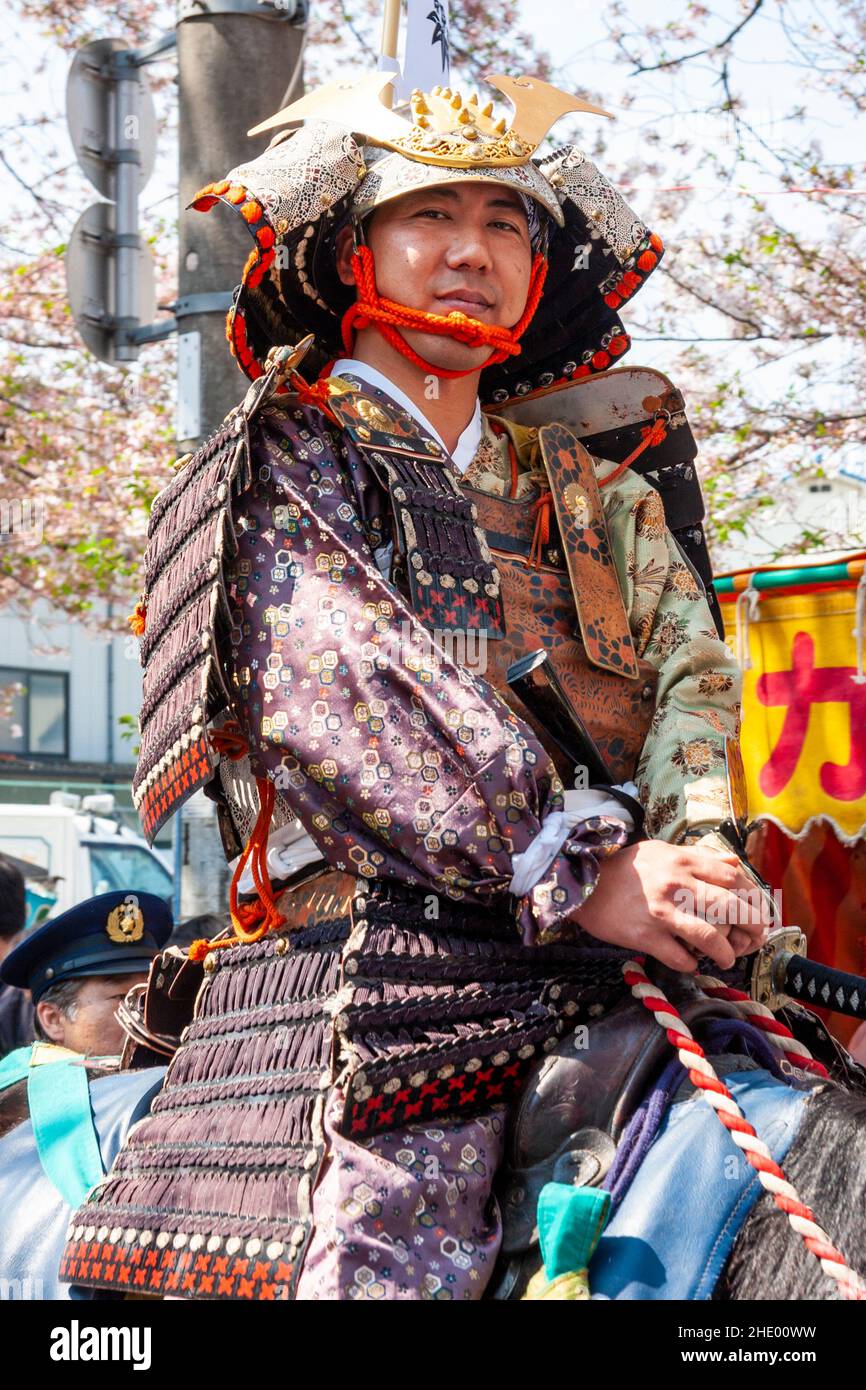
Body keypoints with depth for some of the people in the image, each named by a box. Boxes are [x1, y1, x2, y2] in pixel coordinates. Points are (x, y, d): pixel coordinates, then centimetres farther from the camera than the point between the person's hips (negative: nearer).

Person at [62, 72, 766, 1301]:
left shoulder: (598, 495, 27)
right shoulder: (282, 462, 10)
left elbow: (689, 667, 14)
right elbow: (341, 691, -6)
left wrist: (697, 850, -9)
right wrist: (579, 871, -16)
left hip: (614, 968, 5)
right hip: (378, 941, -5)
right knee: (392, 1261, -23)